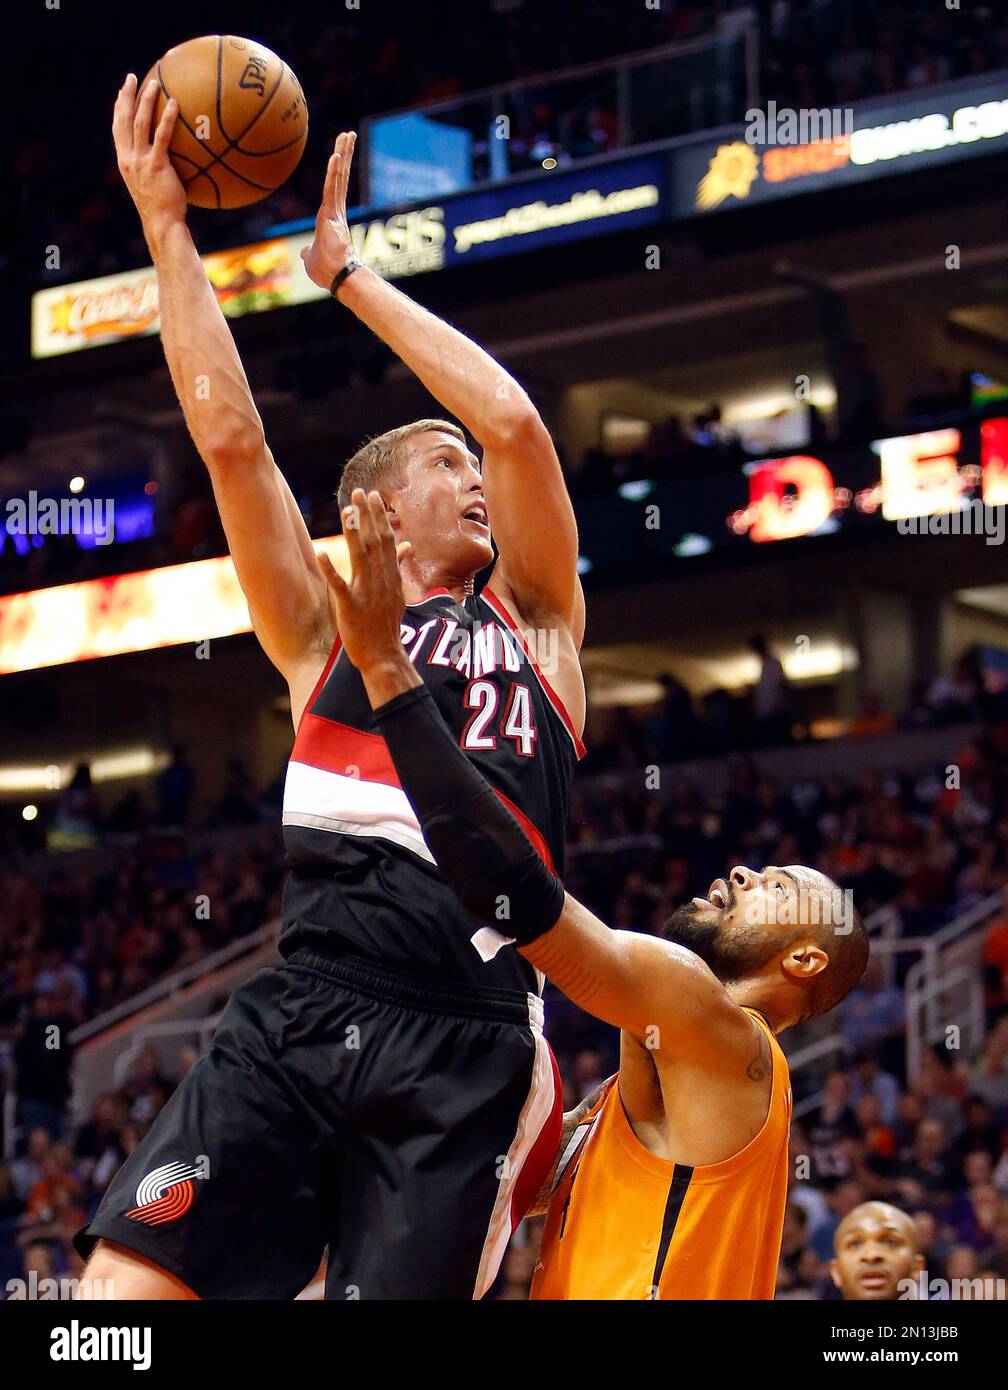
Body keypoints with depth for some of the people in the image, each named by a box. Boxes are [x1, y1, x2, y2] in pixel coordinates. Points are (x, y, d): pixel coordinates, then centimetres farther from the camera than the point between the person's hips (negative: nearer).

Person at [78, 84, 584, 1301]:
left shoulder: (536, 627, 19)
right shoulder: (324, 636, 19)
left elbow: (516, 424, 8)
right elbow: (229, 438, 11)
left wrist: (346, 272, 16)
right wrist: (163, 222, 11)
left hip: (467, 1055, 0)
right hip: (295, 1018, 0)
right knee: (122, 1288, -17)